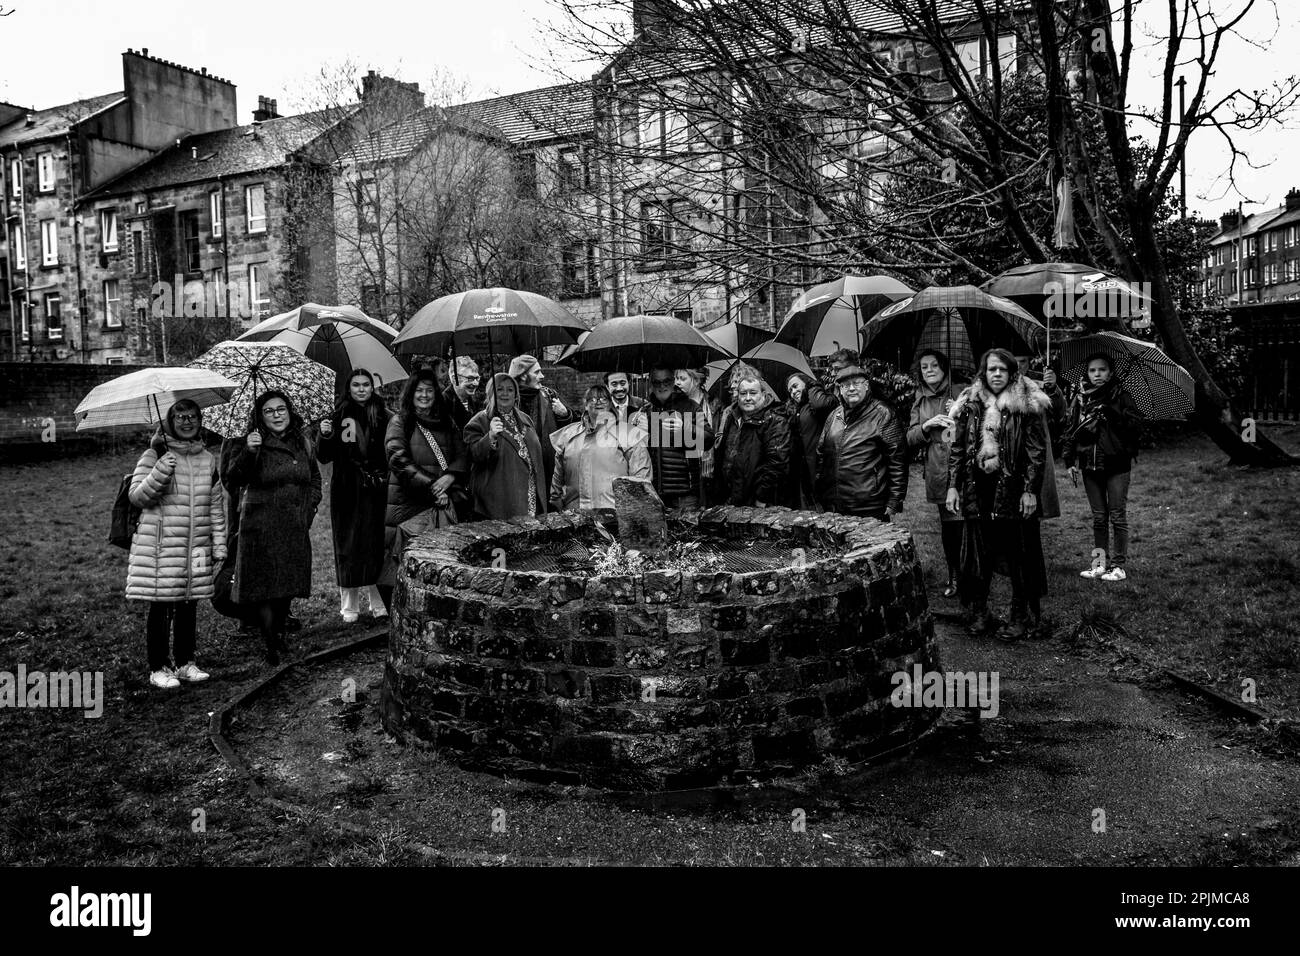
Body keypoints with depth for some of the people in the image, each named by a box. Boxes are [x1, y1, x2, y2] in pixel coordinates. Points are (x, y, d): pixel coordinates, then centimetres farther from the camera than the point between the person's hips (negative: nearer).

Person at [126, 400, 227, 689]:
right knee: (161, 607, 2)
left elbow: (216, 505, 13)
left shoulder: (208, 459, 10)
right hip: (159, 548, -4)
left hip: (196, 548, 4)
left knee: (189, 606, 10)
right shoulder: (154, 456, -3)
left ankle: (185, 662, 22)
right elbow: (137, 497, -7)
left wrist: (219, 545, 10)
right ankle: (158, 668, 12)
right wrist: (160, 473, -23)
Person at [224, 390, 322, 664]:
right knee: (264, 584, -6)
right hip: (261, 526, -4)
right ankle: (271, 646, 1)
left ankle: (280, 634, 30)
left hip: (295, 527, 5)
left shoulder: (303, 444, 9)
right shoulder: (250, 443, -6)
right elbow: (236, 479, -21)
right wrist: (248, 452, -37)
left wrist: (309, 507, 9)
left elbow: (315, 479, 21)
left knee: (289, 583, 12)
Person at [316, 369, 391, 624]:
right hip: (346, 490, 0)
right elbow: (324, 457, 2)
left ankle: (377, 599, 12)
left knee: (376, 542, 1)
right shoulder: (339, 416, 3)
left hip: (376, 490, 0)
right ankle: (350, 604, 13)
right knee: (348, 544, 4)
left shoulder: (383, 415, 4)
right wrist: (326, 436, -14)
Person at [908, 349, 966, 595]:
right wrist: (927, 425, -8)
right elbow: (910, 440, 10)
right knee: (948, 527, 8)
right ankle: (954, 577, 21)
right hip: (939, 473, 3)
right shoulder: (920, 401, 13)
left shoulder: (960, 393, 2)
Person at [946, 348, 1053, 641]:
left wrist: (1030, 490, -11)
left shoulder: (1027, 404, -2)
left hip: (1014, 490, -3)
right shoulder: (970, 404, 7)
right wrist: (953, 486, 3)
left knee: (1018, 554, 3)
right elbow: (957, 448, 9)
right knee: (979, 554, 7)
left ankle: (1022, 616, 15)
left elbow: (1037, 451, -5)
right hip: (978, 490, 3)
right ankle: (977, 612, 18)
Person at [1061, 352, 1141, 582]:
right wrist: (1070, 461, 4)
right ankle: (1100, 563, 16)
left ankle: (1118, 565, 6)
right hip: (1090, 465, 4)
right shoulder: (1080, 399, 8)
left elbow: (1134, 423, -14)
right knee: (1098, 517, 10)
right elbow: (1070, 430, 9)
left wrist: (1110, 410, -24)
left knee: (1118, 516, 0)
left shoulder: (1121, 397, -2)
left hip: (1117, 464, -3)